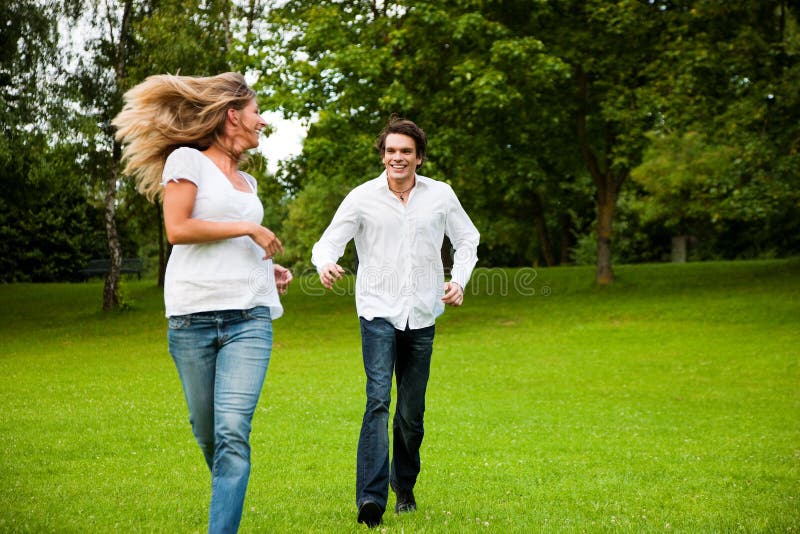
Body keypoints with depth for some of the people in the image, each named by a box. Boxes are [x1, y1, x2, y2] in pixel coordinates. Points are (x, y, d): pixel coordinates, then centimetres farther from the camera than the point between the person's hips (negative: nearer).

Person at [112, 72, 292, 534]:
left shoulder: (247, 181, 22)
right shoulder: (188, 160, 3)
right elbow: (177, 228, -10)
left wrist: (268, 267, 14)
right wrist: (249, 229, -6)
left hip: (249, 317, 4)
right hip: (193, 317, -4)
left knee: (233, 432, -13)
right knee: (207, 434, 6)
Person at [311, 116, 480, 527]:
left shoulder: (441, 195, 4)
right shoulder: (362, 197, -2)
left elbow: (467, 239, 17)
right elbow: (328, 242, -5)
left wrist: (459, 280, 1)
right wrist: (325, 263, -28)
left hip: (421, 316, 3)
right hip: (378, 313, -2)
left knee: (411, 413, 9)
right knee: (378, 401, -18)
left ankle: (404, 488, 29)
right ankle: (371, 497, -23)